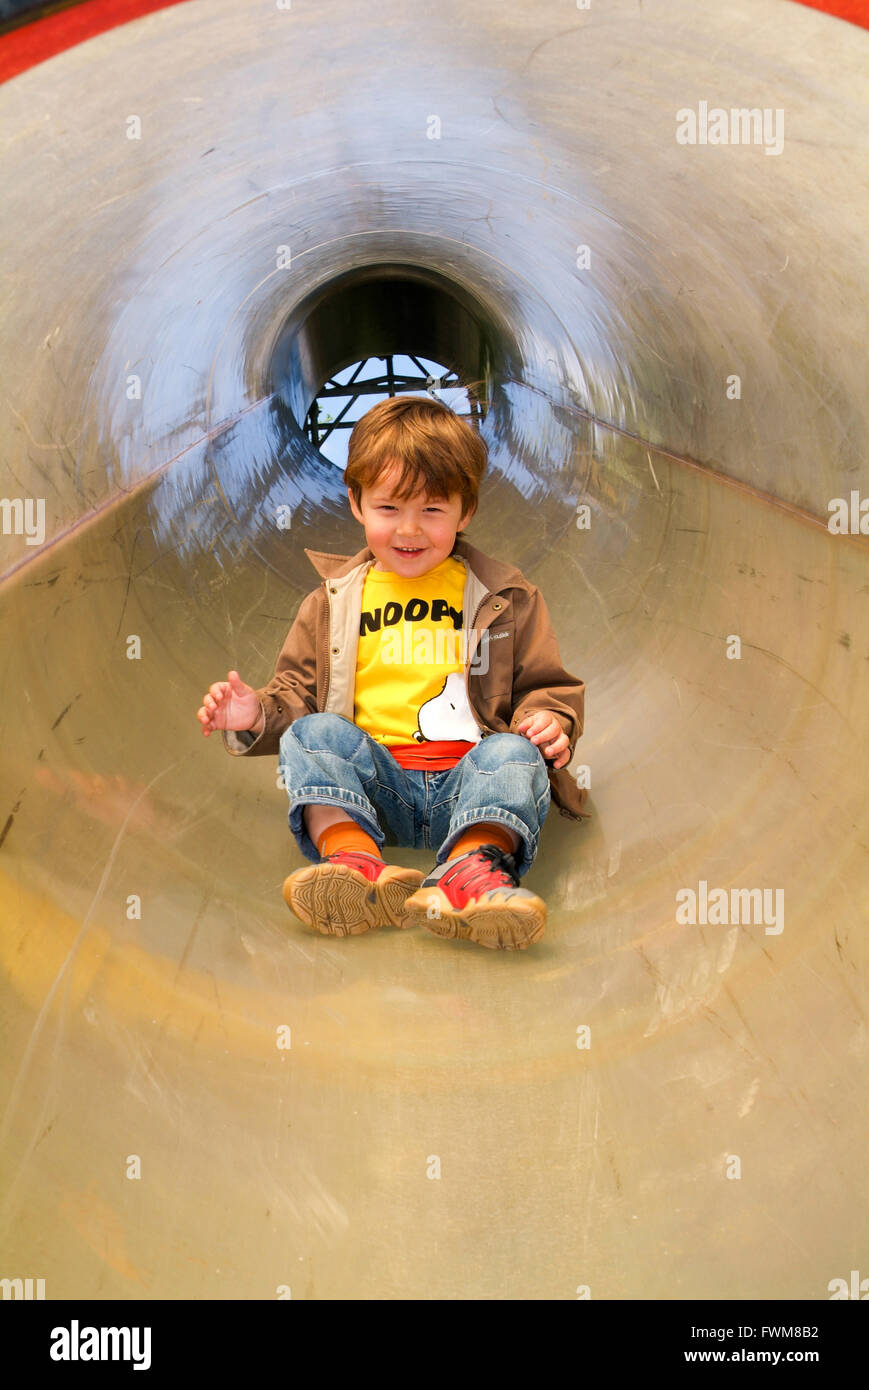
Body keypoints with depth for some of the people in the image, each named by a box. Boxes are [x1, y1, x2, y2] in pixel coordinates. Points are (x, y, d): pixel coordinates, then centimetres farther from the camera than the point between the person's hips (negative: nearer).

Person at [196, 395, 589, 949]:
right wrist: (258, 716, -4)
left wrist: (550, 721, -7)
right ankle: (354, 858, -46)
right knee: (313, 732, -24)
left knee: (513, 753, -30)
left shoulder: (506, 599, 14)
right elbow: (297, 694, 19)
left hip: (468, 775, -1)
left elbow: (547, 687, 16)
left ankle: (474, 867, -53)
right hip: (374, 782, 1)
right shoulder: (332, 602, 18)